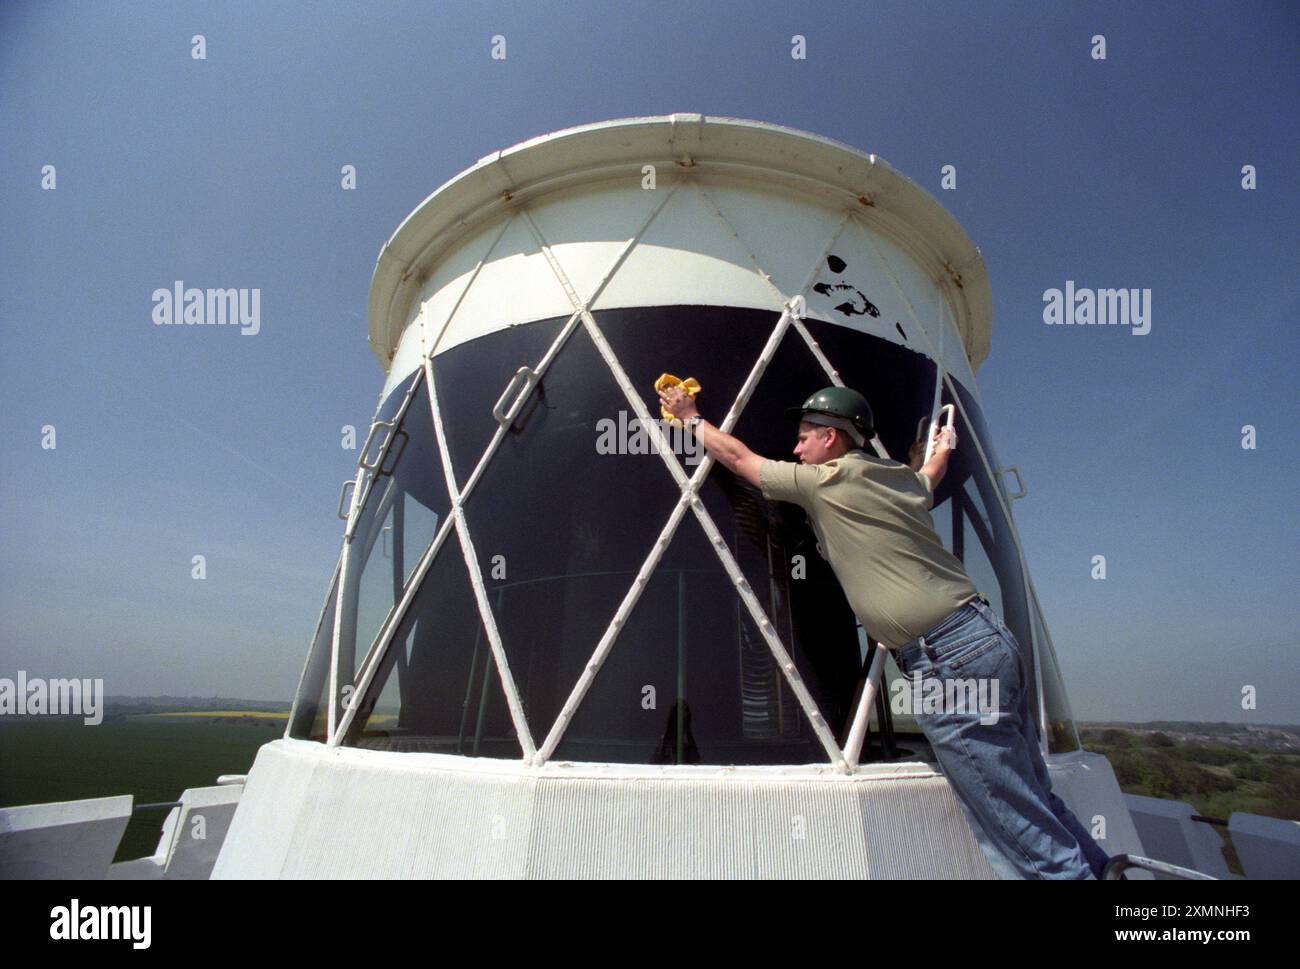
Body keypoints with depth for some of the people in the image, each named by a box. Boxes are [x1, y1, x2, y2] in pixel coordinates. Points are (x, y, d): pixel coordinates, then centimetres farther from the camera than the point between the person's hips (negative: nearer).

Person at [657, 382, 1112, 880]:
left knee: (1021, 829, -3)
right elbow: (930, 472, 44)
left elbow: (739, 458, 10)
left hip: (948, 660, -9)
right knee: (1035, 803, 14)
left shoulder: (827, 482, -4)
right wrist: (940, 448, 64)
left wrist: (692, 417, 25)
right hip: (989, 635, 9)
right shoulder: (905, 478, 18)